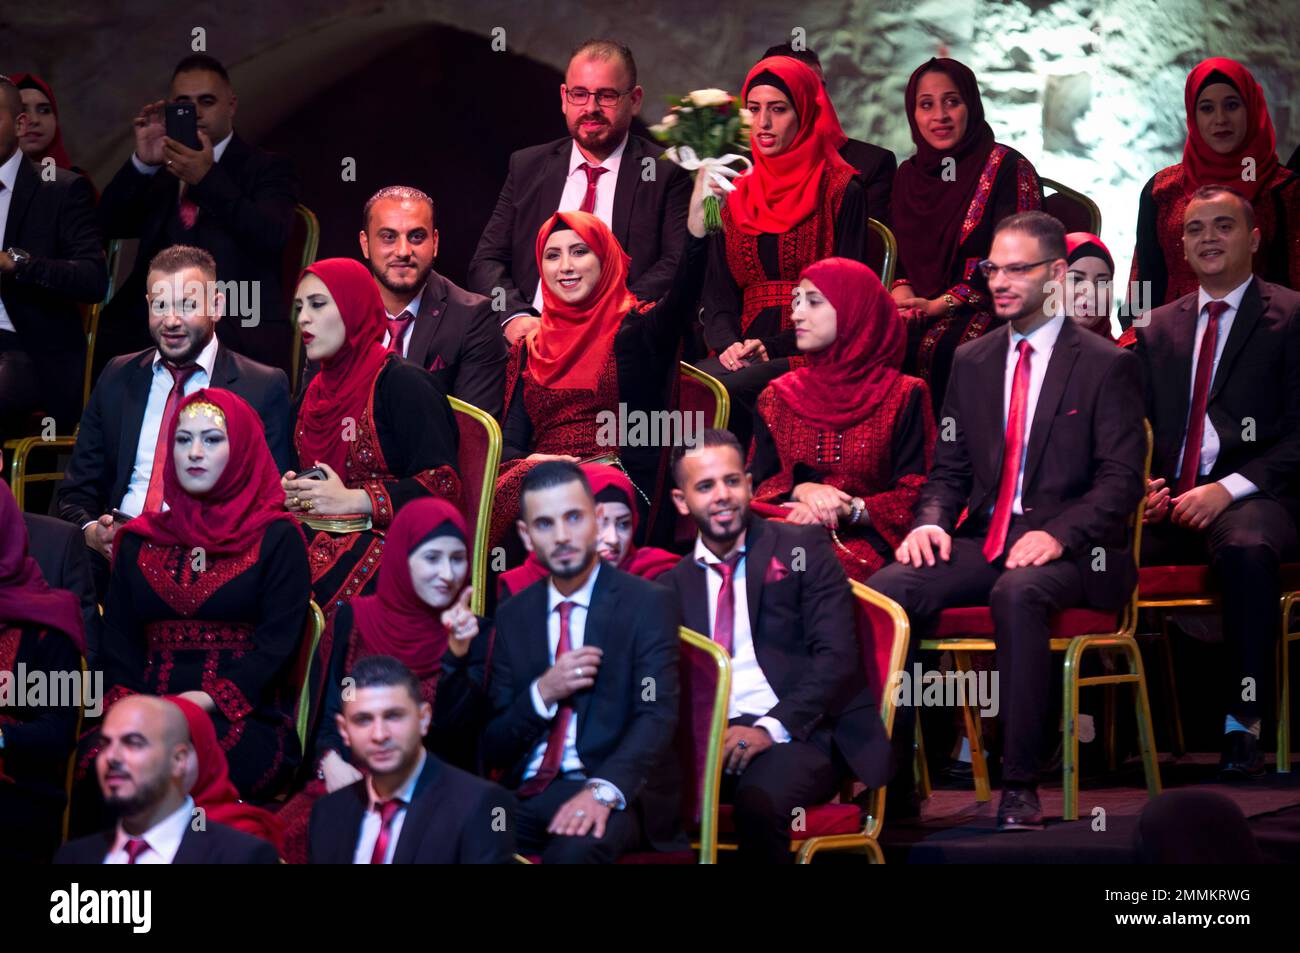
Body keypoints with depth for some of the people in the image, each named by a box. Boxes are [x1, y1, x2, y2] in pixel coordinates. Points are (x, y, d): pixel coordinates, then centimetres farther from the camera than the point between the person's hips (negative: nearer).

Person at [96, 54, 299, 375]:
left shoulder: (268, 168, 11)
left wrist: (208, 178, -20)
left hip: (239, 336, -4)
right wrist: (141, 163, -6)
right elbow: (110, 226, 9)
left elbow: (272, 236, -9)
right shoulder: (159, 170, 23)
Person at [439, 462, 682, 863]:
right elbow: (493, 750, 12)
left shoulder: (648, 604, 2)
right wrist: (542, 693, -7)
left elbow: (656, 715, -11)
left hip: (616, 793, -4)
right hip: (527, 795, 4)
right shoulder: (513, 616, 13)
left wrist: (604, 789, -28)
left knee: (574, 850, -38)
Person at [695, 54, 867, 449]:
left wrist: (774, 347, -14)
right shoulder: (738, 195, 18)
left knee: (723, 389, -34)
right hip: (745, 354, 4)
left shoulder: (841, 192, 3)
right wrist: (728, 343, -8)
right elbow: (717, 294, 14)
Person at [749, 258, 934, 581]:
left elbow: (914, 496, 0)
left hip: (863, 539, -3)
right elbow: (758, 483, 13)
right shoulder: (778, 395, 17)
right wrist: (801, 491, -9)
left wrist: (846, 509, -13)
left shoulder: (903, 396, 5)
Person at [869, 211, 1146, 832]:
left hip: (1067, 549, -5)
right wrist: (931, 521, -5)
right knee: (885, 589, -24)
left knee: (1018, 593, -39)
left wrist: (1058, 534, -21)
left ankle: (1020, 786, -32)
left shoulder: (1107, 365, 1)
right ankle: (891, 769, -17)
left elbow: (1121, 480, -5)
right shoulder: (971, 362, 17)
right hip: (983, 542, 5)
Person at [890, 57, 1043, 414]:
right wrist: (901, 292, -5)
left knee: (932, 347, -34)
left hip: (992, 314, -5)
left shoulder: (1007, 167, -2)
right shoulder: (909, 174, 17)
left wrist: (941, 303, -14)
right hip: (921, 311, 5)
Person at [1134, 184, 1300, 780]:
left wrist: (1227, 490, -16)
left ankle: (1242, 723, -29)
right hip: (1169, 502, 5)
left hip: (1251, 501, -4)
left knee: (1245, 548, -39)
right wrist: (1140, 486, -4)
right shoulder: (1158, 328, 22)